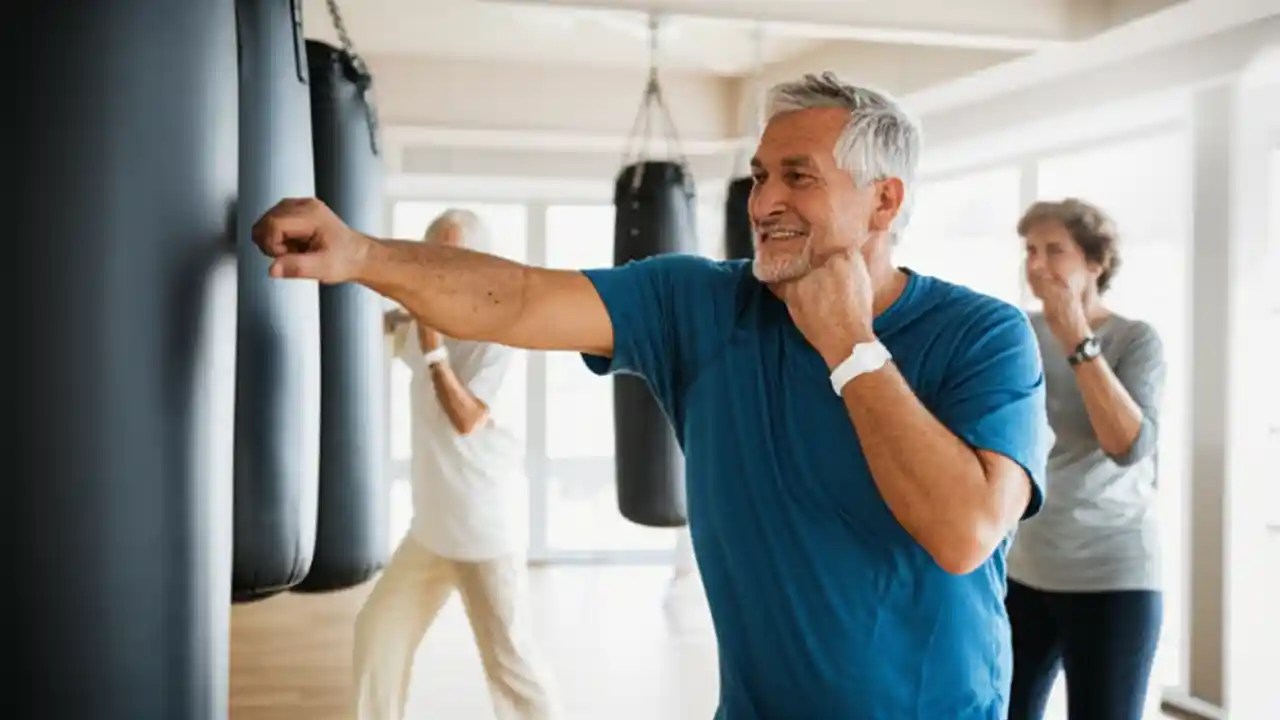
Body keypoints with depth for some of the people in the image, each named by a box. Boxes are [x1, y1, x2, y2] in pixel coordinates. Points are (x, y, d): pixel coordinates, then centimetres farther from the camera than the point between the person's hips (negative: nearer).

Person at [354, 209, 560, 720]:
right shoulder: (424, 319, 7)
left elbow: (466, 419, -21)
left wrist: (433, 346, -25)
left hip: (484, 520, -8)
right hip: (432, 519, 8)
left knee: (507, 655, -4)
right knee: (380, 628, 15)